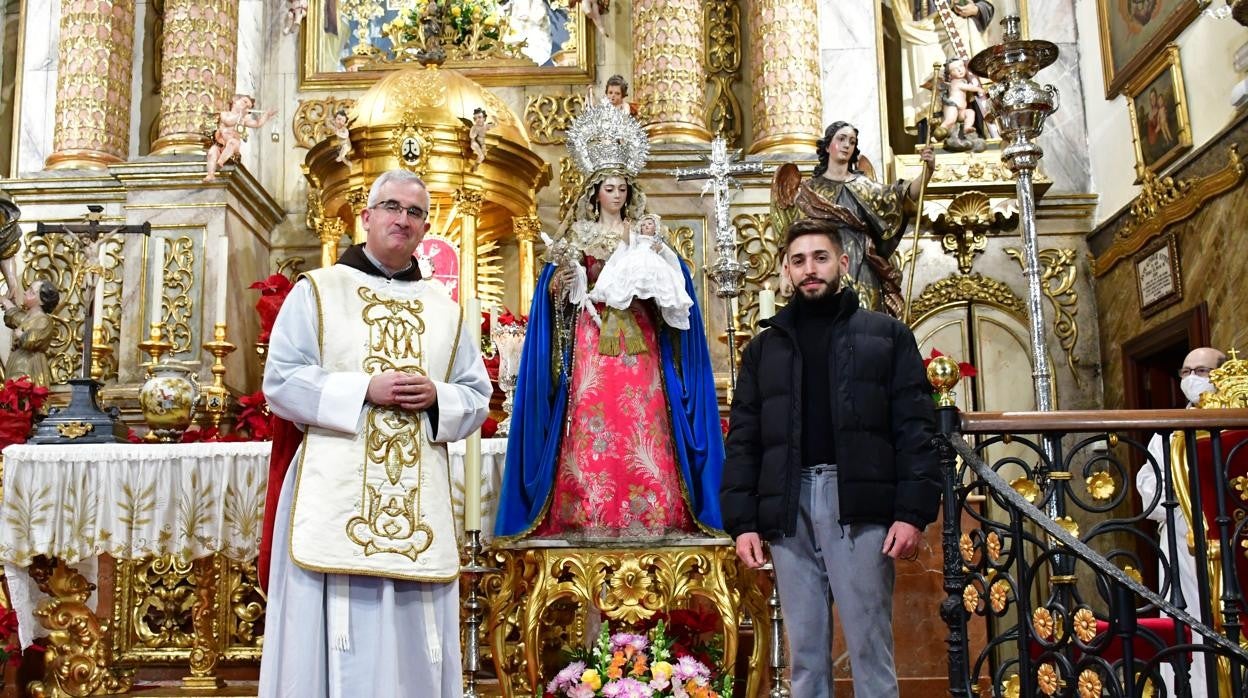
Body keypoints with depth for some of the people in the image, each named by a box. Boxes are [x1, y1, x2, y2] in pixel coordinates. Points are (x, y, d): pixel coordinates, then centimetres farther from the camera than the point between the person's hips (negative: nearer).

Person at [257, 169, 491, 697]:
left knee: (413, 640, 6)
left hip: (418, 503, 3)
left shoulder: (446, 308, 14)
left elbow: (477, 397, 12)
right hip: (334, 495, -3)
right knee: (334, 639, -2)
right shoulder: (317, 290, 4)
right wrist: (366, 390, -14)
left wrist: (436, 398, -9)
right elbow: (280, 382, -4)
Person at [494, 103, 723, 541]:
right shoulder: (577, 237, 12)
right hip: (591, 341, -1)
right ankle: (590, 518, -7)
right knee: (592, 424, -9)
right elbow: (555, 288, 7)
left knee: (641, 425, -6)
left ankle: (648, 517, -5)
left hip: (638, 342, 1)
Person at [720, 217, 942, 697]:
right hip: (789, 507, 3)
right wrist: (741, 522, 2)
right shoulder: (764, 348, 18)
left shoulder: (886, 334, 11)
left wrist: (913, 511, -9)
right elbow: (742, 441, 13)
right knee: (805, 654, 6)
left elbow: (915, 427, 3)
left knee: (869, 649, 0)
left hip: (860, 506, -2)